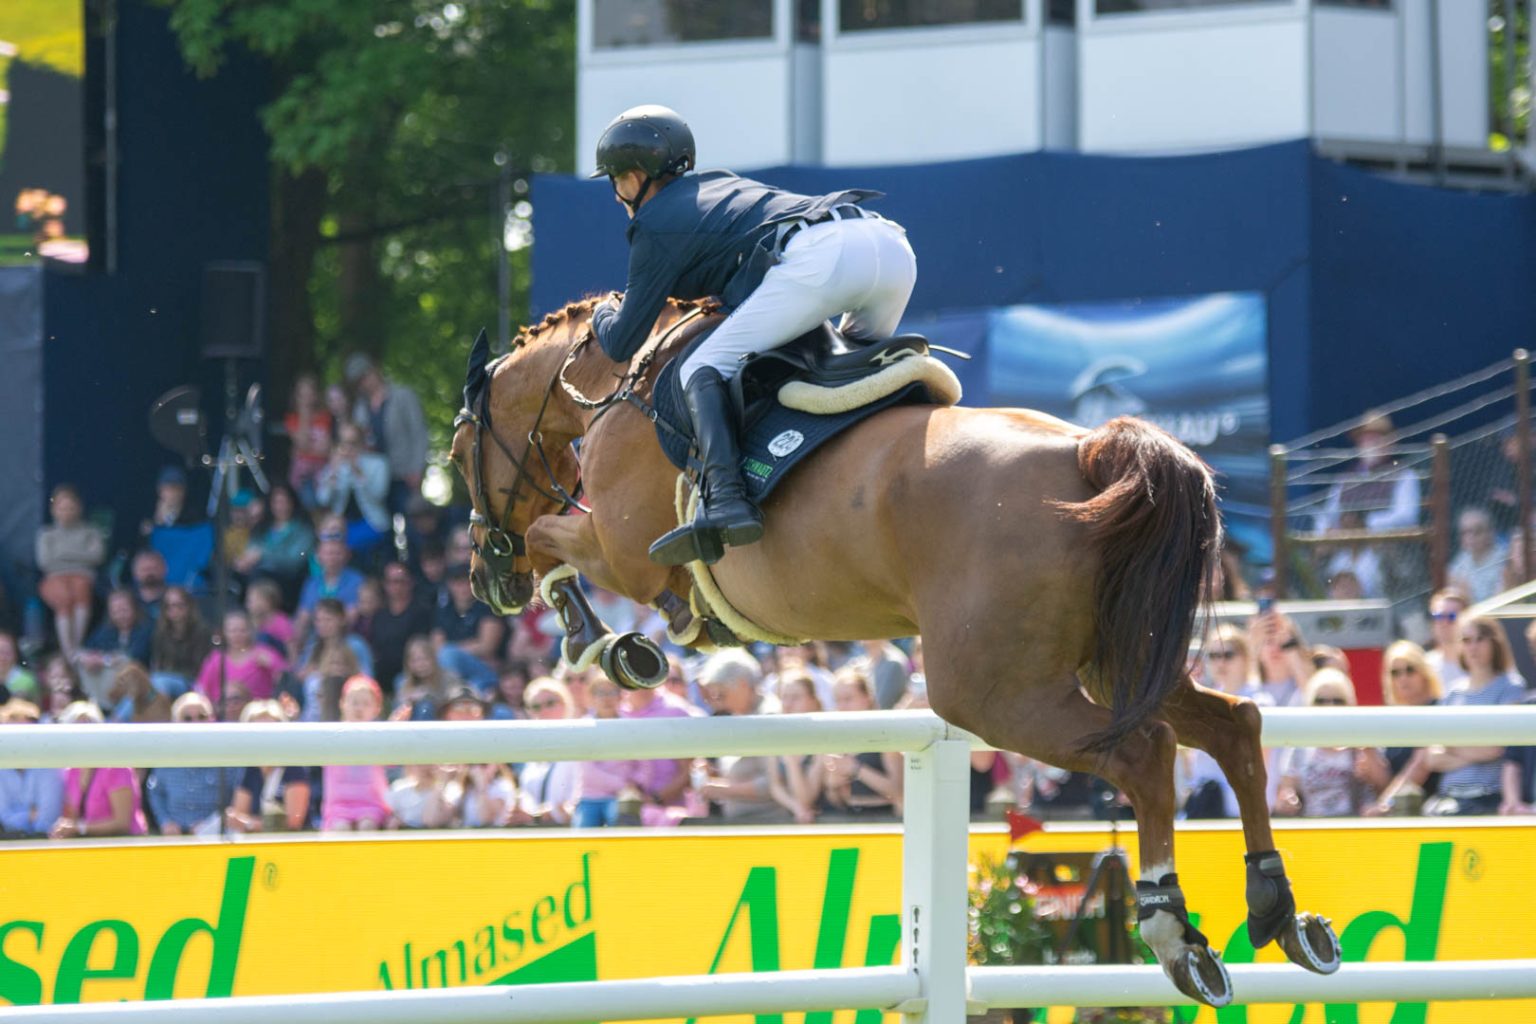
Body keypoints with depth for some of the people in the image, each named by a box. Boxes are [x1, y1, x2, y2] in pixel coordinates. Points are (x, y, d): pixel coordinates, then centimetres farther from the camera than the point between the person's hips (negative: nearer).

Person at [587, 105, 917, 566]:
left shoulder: (655, 226, 14)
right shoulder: (719, 183, 35)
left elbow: (621, 345, 17)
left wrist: (604, 315, 38)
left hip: (819, 255, -8)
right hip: (893, 246, 8)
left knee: (702, 371, -4)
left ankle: (726, 499, -26)